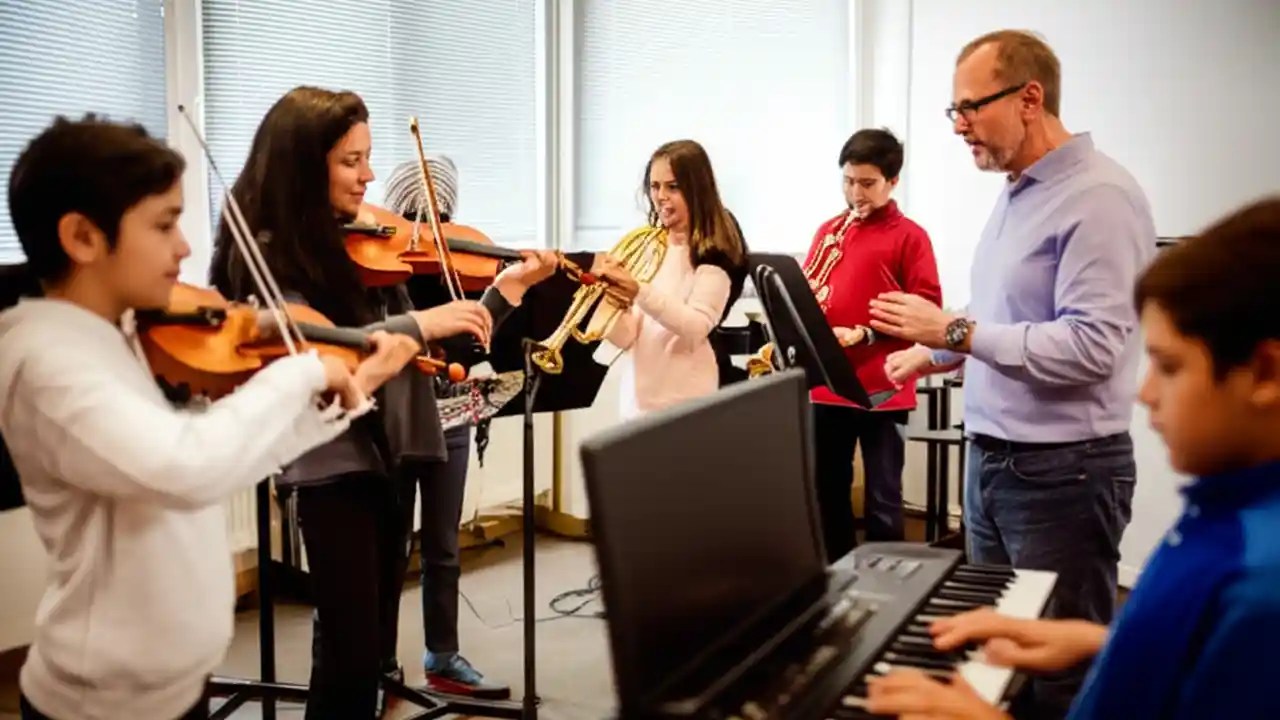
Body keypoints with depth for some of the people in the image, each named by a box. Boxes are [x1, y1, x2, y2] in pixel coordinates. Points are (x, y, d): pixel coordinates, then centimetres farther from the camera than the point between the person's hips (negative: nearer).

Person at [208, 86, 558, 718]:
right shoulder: (264, 253, -10)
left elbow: (430, 347, 10)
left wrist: (507, 289, 1)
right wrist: (416, 324, -32)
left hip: (387, 452, 7)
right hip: (331, 463, -6)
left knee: (375, 644, 15)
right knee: (351, 654, -5)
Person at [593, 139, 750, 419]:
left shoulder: (715, 249, -5)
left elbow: (697, 327, -18)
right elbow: (625, 338, 5)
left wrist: (638, 292, -30)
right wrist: (608, 293, -15)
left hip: (688, 401, -5)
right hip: (638, 400, 5)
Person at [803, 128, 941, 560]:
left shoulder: (909, 236, -4)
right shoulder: (829, 232, 12)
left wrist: (866, 335, -17)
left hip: (882, 389, -5)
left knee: (883, 499, 2)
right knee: (827, 491, 14)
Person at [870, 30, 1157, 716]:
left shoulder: (1099, 197, -17)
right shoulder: (1016, 193, 12)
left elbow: (1090, 346, -25)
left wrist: (956, 330, -22)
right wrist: (932, 352, 9)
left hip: (1063, 471, -9)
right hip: (990, 458, 9)